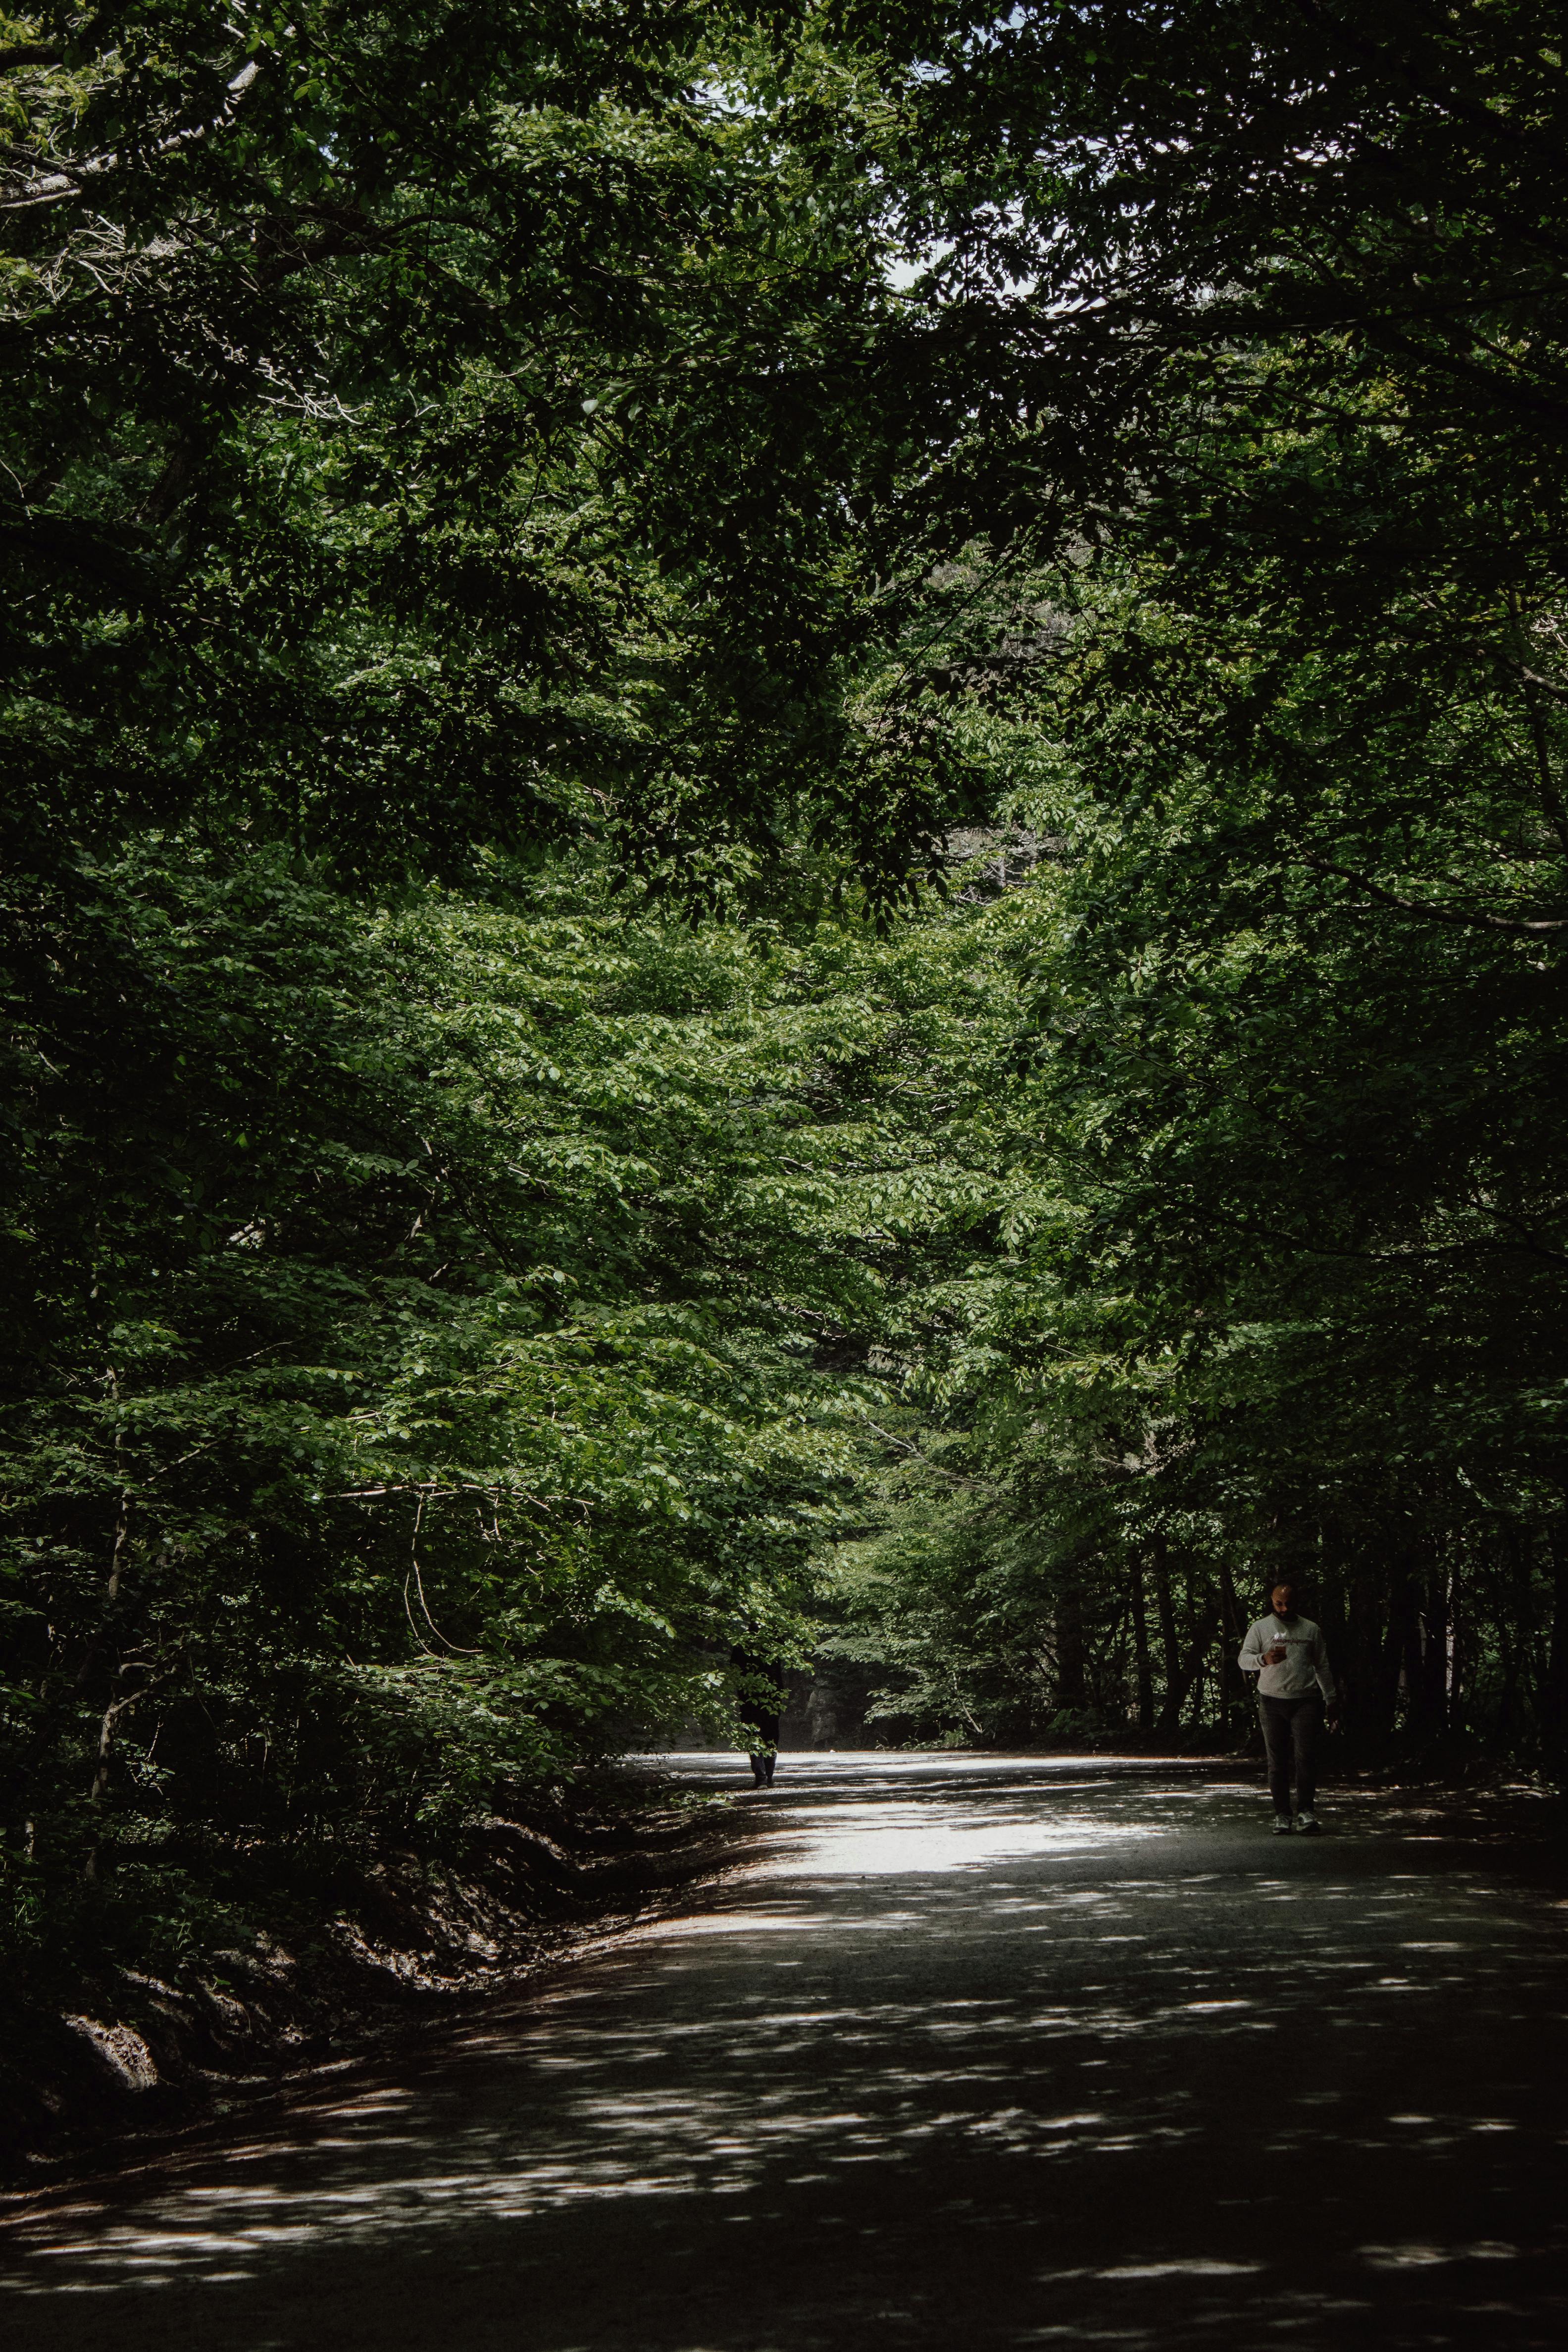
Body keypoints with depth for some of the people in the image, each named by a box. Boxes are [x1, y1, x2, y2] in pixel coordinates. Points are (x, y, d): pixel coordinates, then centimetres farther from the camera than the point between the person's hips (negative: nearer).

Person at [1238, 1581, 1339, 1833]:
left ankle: (1306, 1810, -8)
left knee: (1305, 1756, -12)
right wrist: (1264, 1659, -23)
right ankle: (1282, 1814, 6)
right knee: (1277, 1760, 2)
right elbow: (1244, 1659, -2)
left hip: (1306, 1700, 0)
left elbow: (1323, 1667, 18)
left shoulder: (1311, 1630, 13)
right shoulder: (1261, 1628, 7)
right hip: (1272, 1702, 0)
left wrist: (1331, 1700, 14)